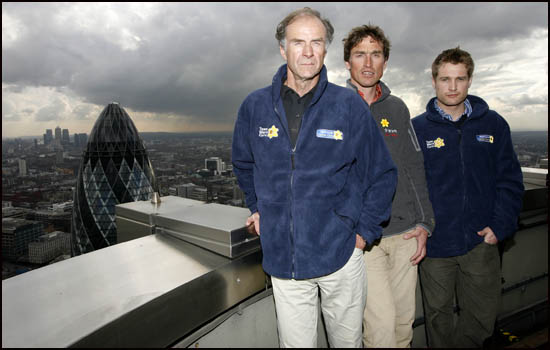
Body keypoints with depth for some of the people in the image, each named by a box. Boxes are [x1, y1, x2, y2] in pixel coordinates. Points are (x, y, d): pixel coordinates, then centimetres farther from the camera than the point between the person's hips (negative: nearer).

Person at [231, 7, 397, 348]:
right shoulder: (255, 106, 0)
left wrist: (364, 231, -1)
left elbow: (383, 174, 2)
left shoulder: (350, 106, -6)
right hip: (282, 259, 1)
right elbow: (243, 163, 18)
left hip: (340, 255, 0)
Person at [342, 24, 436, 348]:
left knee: (405, 318, 14)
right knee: (381, 322, -6)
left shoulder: (397, 108, 11)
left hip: (405, 233, 5)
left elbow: (415, 169, 12)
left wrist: (423, 224, 6)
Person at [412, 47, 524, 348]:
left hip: (481, 242, 2)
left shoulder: (494, 124, 5)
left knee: (483, 315, 14)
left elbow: (510, 180, 6)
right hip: (434, 243, -2)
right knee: (438, 315, 14)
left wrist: (500, 226, -5)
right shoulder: (416, 128, -1)